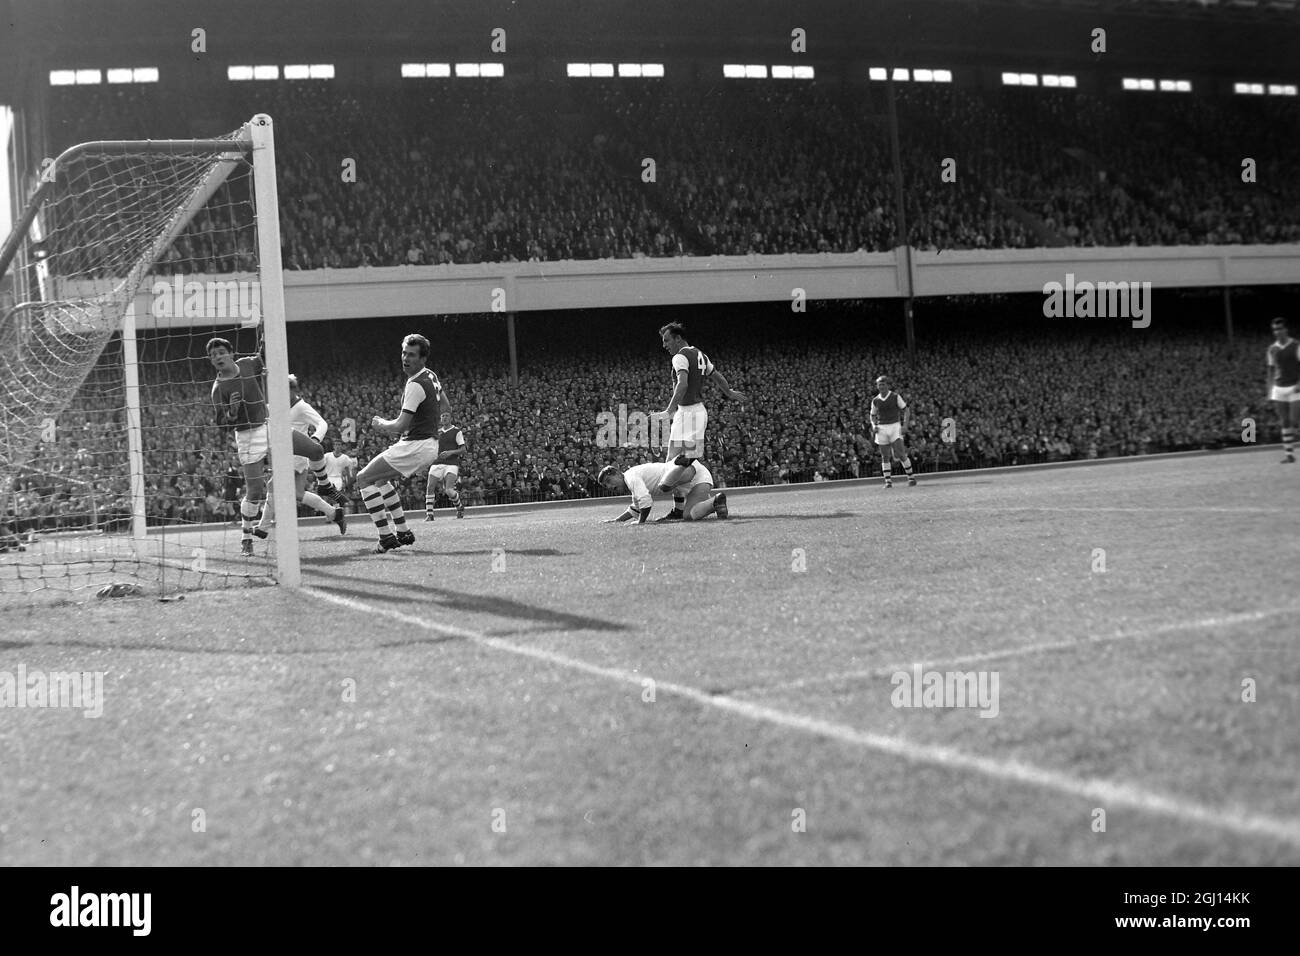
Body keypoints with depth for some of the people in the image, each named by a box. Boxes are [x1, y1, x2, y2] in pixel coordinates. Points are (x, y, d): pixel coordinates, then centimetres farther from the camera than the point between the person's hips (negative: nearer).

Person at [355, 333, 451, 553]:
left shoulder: (416, 385, -20)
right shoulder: (431, 377, 11)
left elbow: (401, 425, -21)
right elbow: (446, 407, 27)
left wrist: (381, 424, -3)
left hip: (415, 447, -10)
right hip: (430, 446, 10)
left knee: (364, 478, -4)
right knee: (381, 479, 27)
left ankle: (386, 536, -10)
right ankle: (403, 532, 22)